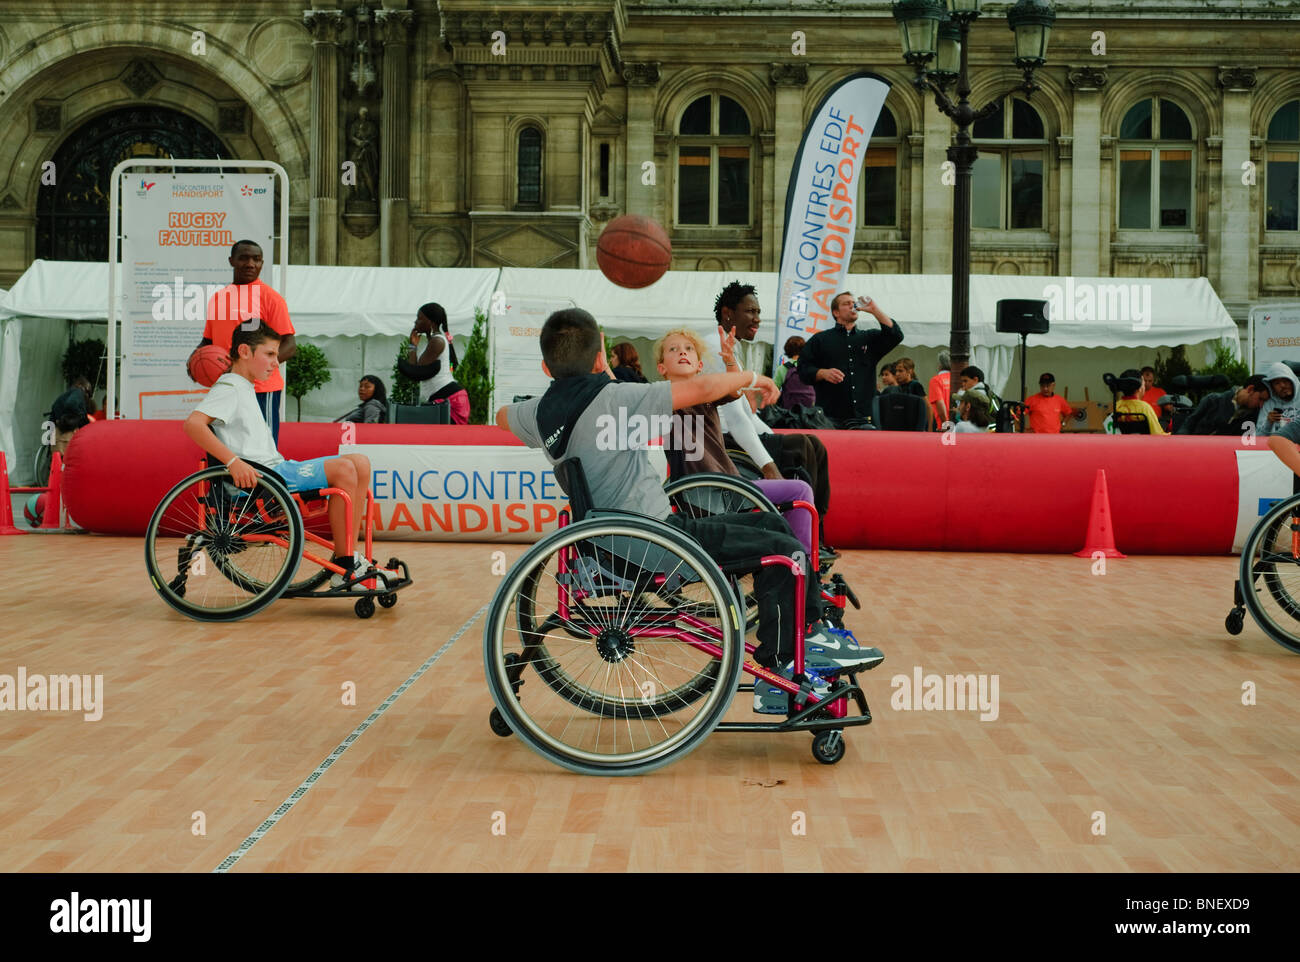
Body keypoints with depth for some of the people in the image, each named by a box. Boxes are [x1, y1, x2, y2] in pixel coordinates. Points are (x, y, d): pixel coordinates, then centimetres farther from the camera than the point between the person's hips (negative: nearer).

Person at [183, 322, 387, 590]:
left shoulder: (245, 390, 25)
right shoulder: (229, 389, -6)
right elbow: (193, 424, -22)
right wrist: (233, 461, -29)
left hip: (277, 468, 10)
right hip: (260, 478, -10)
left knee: (360, 463, 0)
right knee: (343, 470, -21)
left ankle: (351, 556, -5)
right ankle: (344, 568, -17)